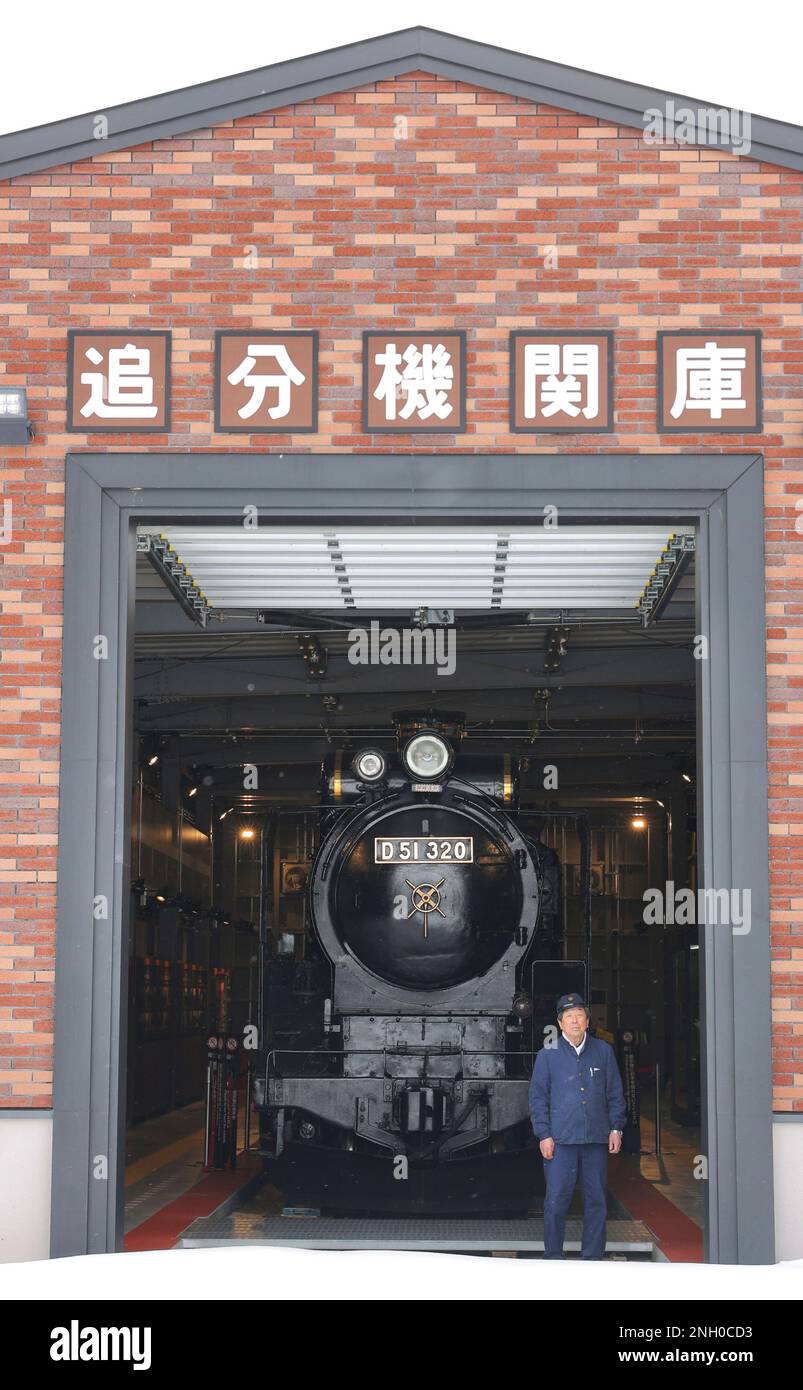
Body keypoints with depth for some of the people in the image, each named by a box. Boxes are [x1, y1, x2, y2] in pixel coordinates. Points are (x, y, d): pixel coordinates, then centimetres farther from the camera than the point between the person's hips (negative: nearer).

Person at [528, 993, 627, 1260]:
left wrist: (616, 1128, 6)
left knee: (596, 1201, 6)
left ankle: (593, 1258, 16)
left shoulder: (603, 1051, 9)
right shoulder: (548, 1055, 3)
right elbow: (538, 1097, 4)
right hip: (561, 1140, -2)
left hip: (597, 1139, 2)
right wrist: (543, 1135, -3)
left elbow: (615, 1094, 14)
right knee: (556, 1201, -4)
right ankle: (553, 1258, 7)